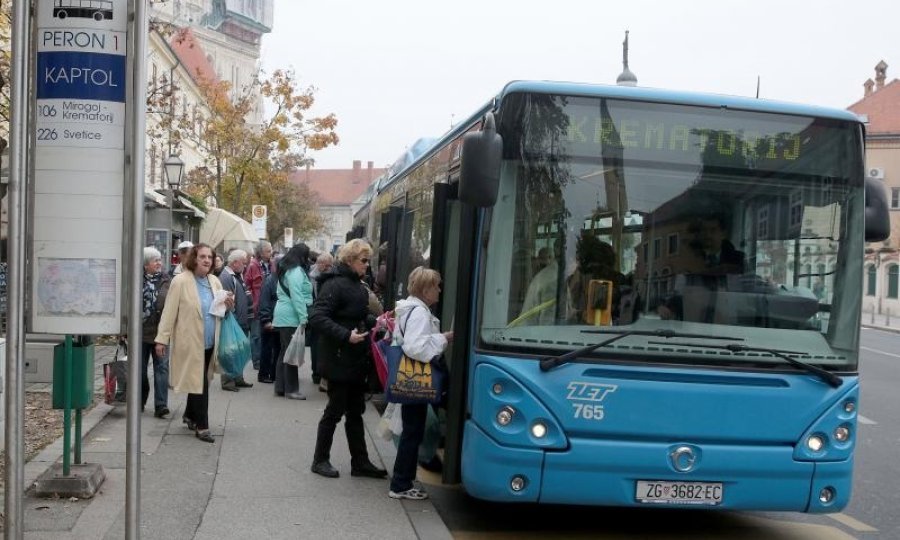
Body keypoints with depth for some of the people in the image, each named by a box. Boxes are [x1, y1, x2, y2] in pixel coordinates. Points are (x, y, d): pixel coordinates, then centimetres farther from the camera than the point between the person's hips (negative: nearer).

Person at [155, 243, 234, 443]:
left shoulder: (215, 282, 10)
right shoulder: (180, 281, -9)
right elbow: (169, 312, -9)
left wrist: (229, 305, -3)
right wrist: (162, 339, -11)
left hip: (209, 342, 6)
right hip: (190, 342, -6)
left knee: (199, 381, 15)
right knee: (199, 383, -5)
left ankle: (190, 415, 34)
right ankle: (201, 425, 2)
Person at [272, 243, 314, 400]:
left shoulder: (285, 270, 18)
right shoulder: (296, 271, -13)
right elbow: (297, 297, -20)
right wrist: (303, 318, -21)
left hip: (283, 316, 10)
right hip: (292, 317, -10)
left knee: (285, 351, 13)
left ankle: (280, 387, 18)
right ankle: (291, 389, -3)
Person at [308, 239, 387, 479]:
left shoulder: (359, 286, 11)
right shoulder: (335, 284, -16)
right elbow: (317, 317, -23)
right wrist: (346, 335, -28)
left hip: (356, 360, 9)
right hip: (338, 360, -9)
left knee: (355, 412, 13)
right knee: (335, 410, 3)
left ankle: (360, 462, 21)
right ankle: (320, 460, 18)